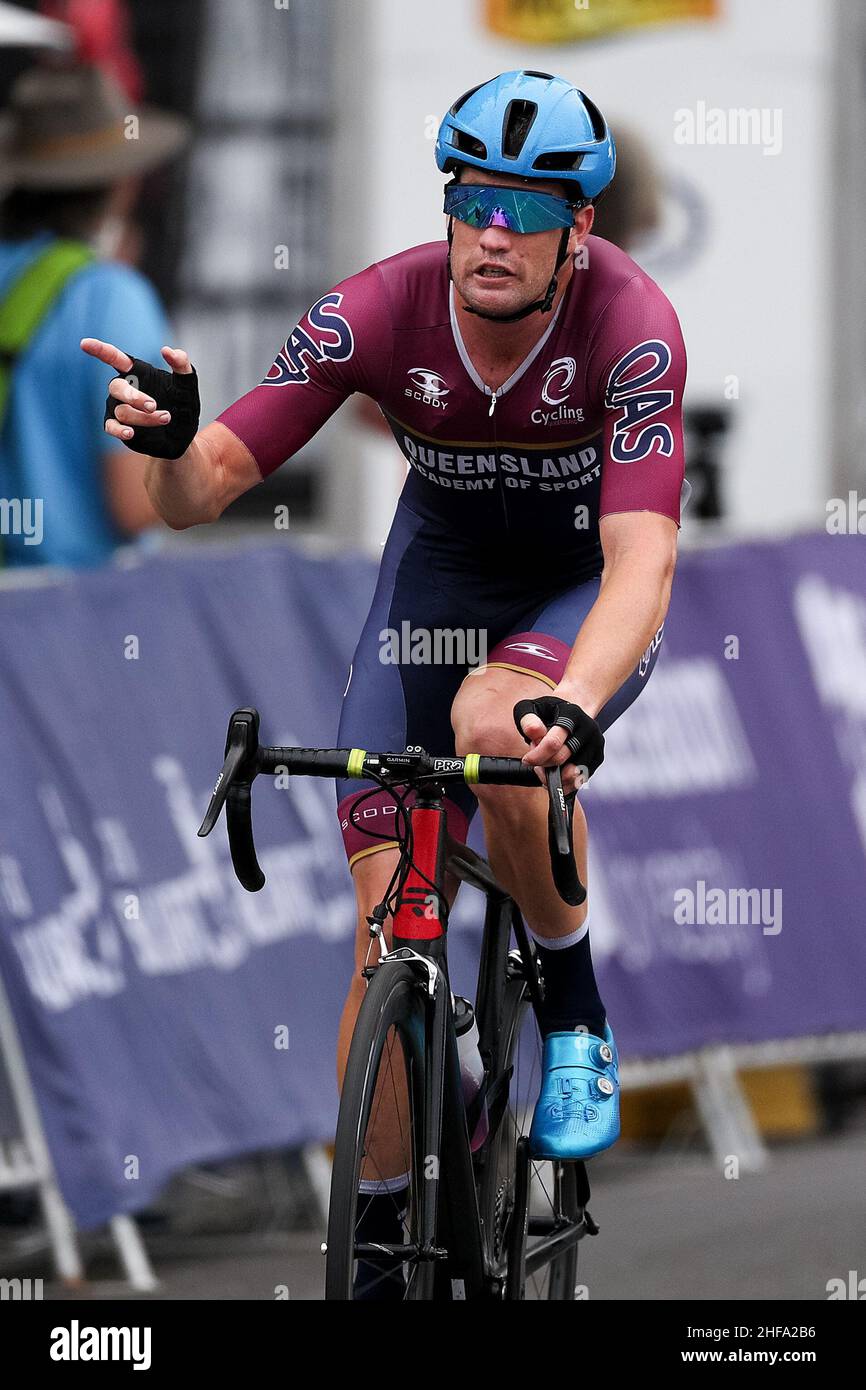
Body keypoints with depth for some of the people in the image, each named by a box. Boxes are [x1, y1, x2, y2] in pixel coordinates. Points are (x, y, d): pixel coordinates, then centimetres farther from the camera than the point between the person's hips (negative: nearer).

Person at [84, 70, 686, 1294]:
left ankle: (574, 1008, -12)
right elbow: (202, 493, -22)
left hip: (589, 597, -2)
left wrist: (573, 708, -58)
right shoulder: (381, 311, -24)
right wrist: (170, 442, -46)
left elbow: (642, 560, -40)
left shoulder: (630, 323, -31)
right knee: (390, 921, -9)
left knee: (495, 723, -37)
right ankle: (376, 1238, 4)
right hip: (441, 574, 2)